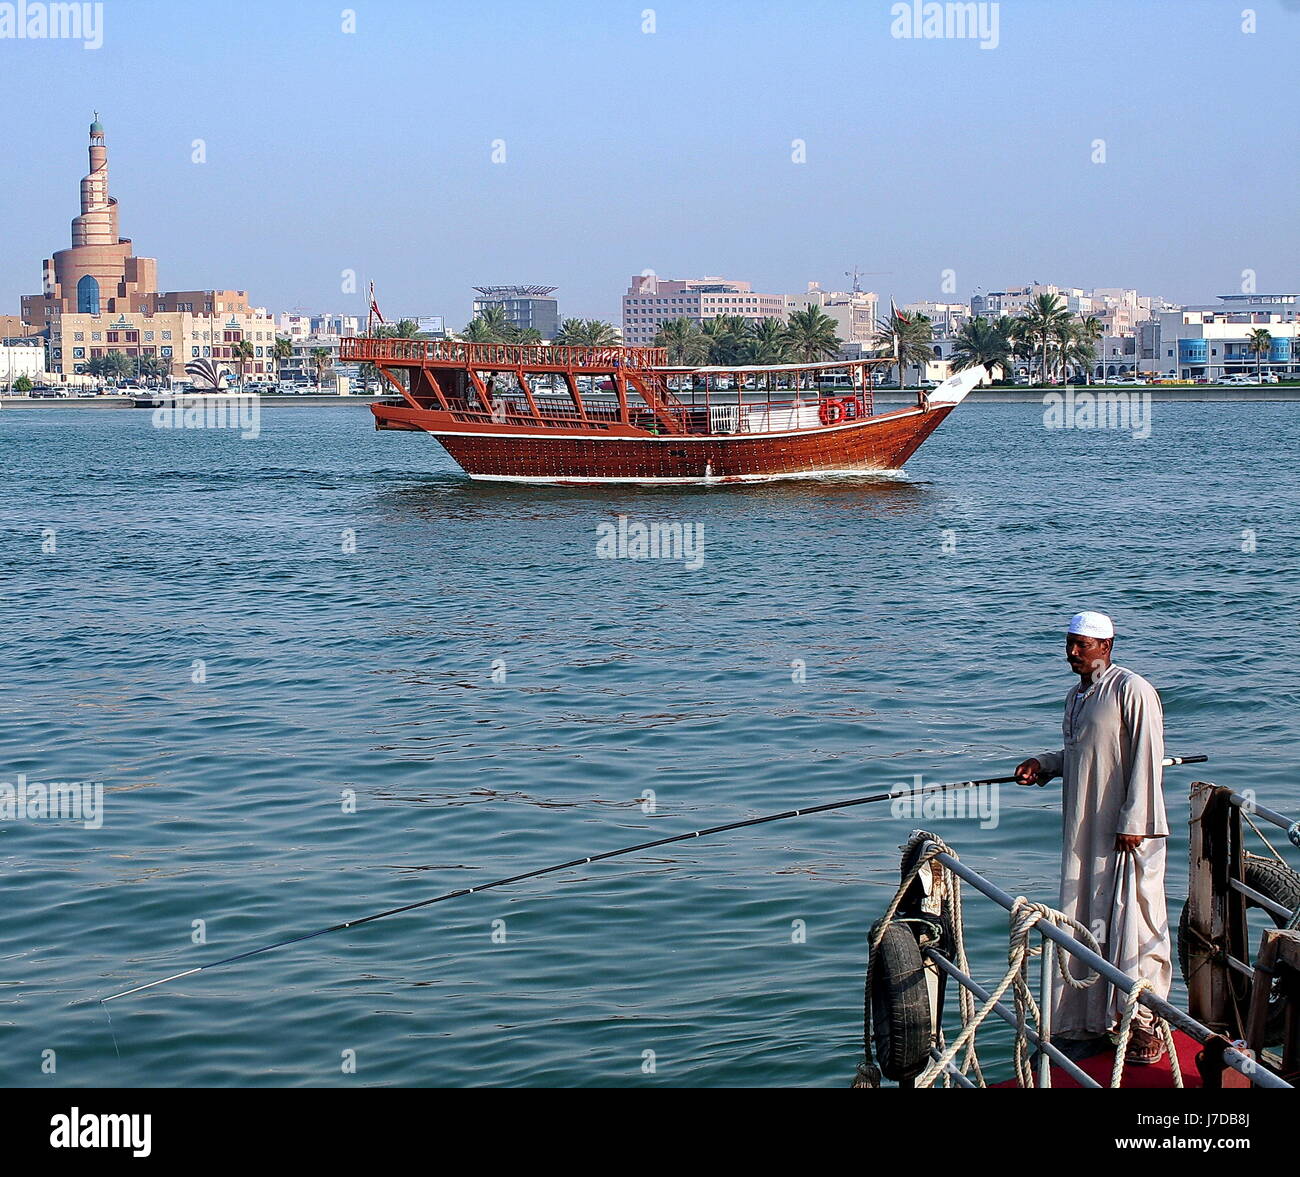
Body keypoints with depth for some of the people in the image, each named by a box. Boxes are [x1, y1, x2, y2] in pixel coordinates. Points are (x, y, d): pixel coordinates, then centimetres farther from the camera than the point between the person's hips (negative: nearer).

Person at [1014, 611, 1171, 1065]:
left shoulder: (1132, 690, -11)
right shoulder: (1077, 695, 16)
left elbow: (1147, 759, -15)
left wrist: (1132, 822, -18)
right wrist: (1043, 765, 7)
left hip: (1126, 832, -8)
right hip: (1083, 831, 8)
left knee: (1132, 924, -5)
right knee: (1085, 924, 10)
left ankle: (1145, 1023, 2)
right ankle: (1092, 1016, 20)